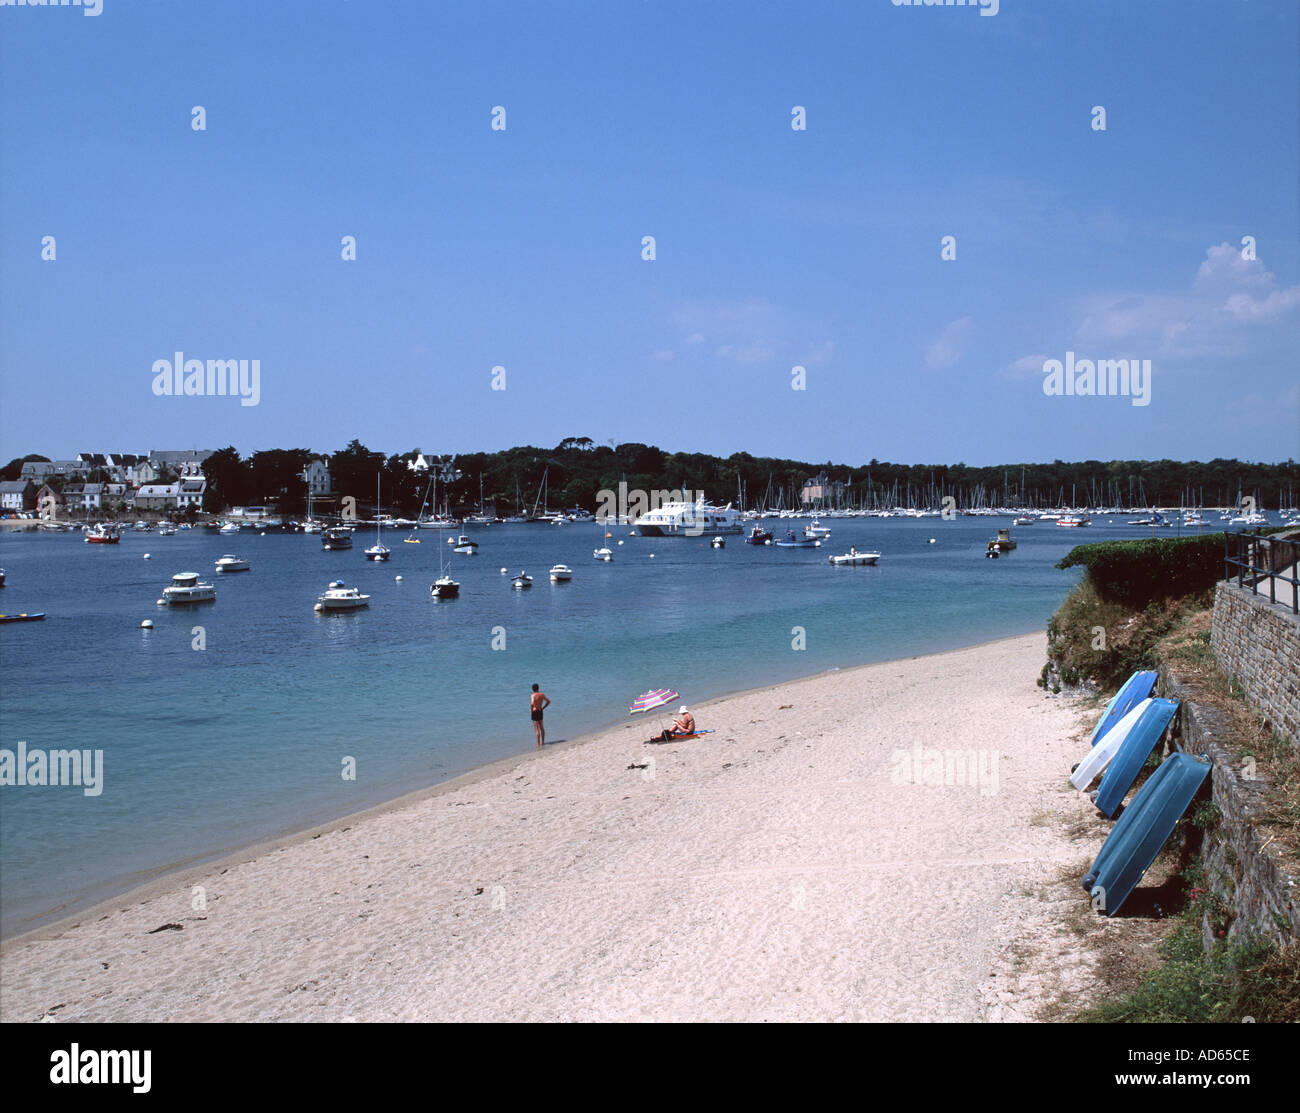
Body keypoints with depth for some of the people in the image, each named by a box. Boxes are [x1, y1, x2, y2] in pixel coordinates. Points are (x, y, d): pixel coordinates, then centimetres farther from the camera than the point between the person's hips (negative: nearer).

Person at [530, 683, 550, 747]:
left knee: (536, 729, -1)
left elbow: (532, 704, -33)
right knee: (541, 727, 20)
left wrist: (531, 709, -15)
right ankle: (543, 742, 26)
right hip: (540, 711, 6)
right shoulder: (542, 694, 1)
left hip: (535, 712, -6)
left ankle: (538, 744, -1)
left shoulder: (533, 695, -17)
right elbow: (548, 701, 8)